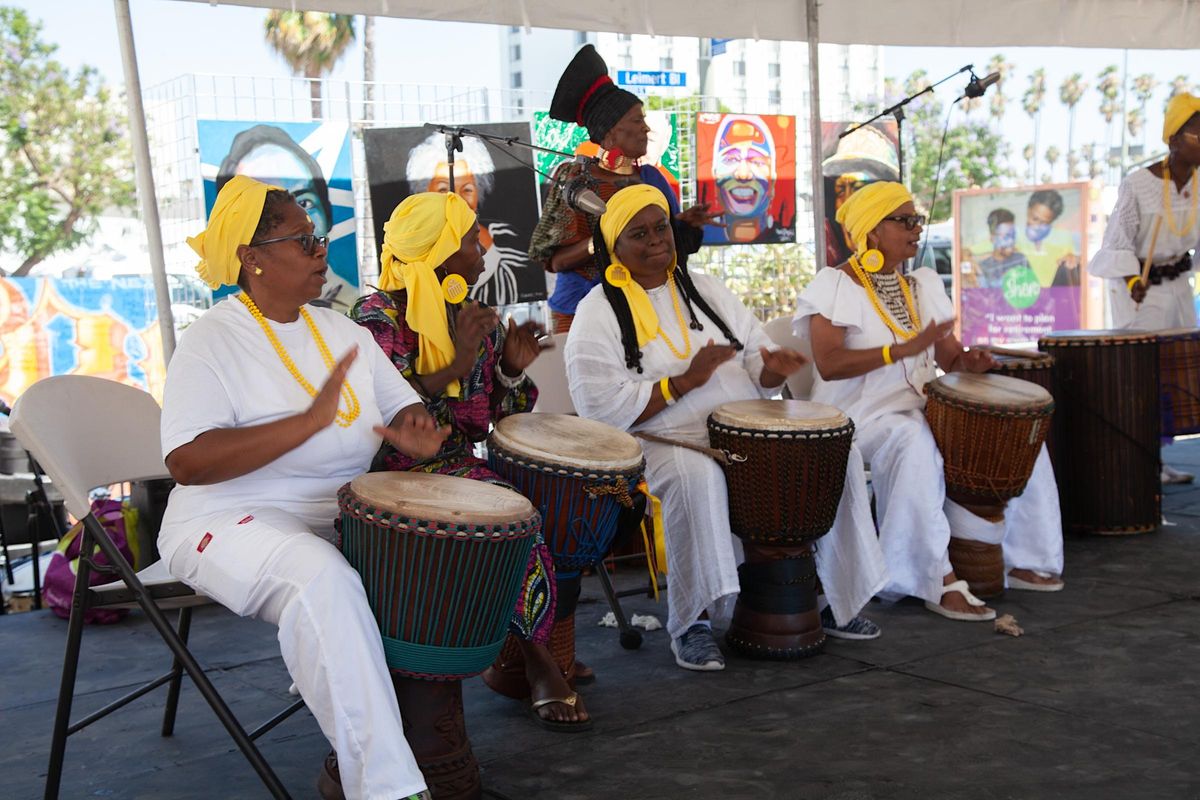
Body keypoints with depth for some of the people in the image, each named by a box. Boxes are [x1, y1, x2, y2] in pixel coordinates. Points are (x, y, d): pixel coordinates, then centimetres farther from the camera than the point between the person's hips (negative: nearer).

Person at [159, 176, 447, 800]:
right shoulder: (212, 340, -10)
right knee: (323, 578, -36)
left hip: (341, 517, 7)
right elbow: (187, 462, -22)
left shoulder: (339, 329, 13)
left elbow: (404, 406, 16)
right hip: (234, 523, -7)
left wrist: (414, 433, -11)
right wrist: (309, 422, -29)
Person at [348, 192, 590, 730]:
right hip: (396, 474, -6)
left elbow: (494, 414, 17)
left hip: (458, 464, 6)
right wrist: (454, 366, -22)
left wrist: (512, 370, -2)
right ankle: (535, 657, -14)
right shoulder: (377, 317, -6)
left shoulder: (478, 320, 15)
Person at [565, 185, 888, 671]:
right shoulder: (599, 313, -2)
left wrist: (772, 369, -8)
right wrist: (685, 381, -18)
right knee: (696, 476, -39)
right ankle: (690, 624, -24)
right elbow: (602, 409, -14)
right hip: (663, 443, -6)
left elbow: (755, 370, 17)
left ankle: (839, 598, 2)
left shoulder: (706, 291, 17)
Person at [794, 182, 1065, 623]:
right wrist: (903, 349, -28)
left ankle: (1023, 558, 4)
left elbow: (948, 355, 16)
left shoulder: (922, 284, 14)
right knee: (915, 444, -38)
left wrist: (968, 361, -9)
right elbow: (828, 364, -21)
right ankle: (939, 581, -32)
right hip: (862, 413, -7)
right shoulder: (836, 284, -8)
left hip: (921, 406, 8)